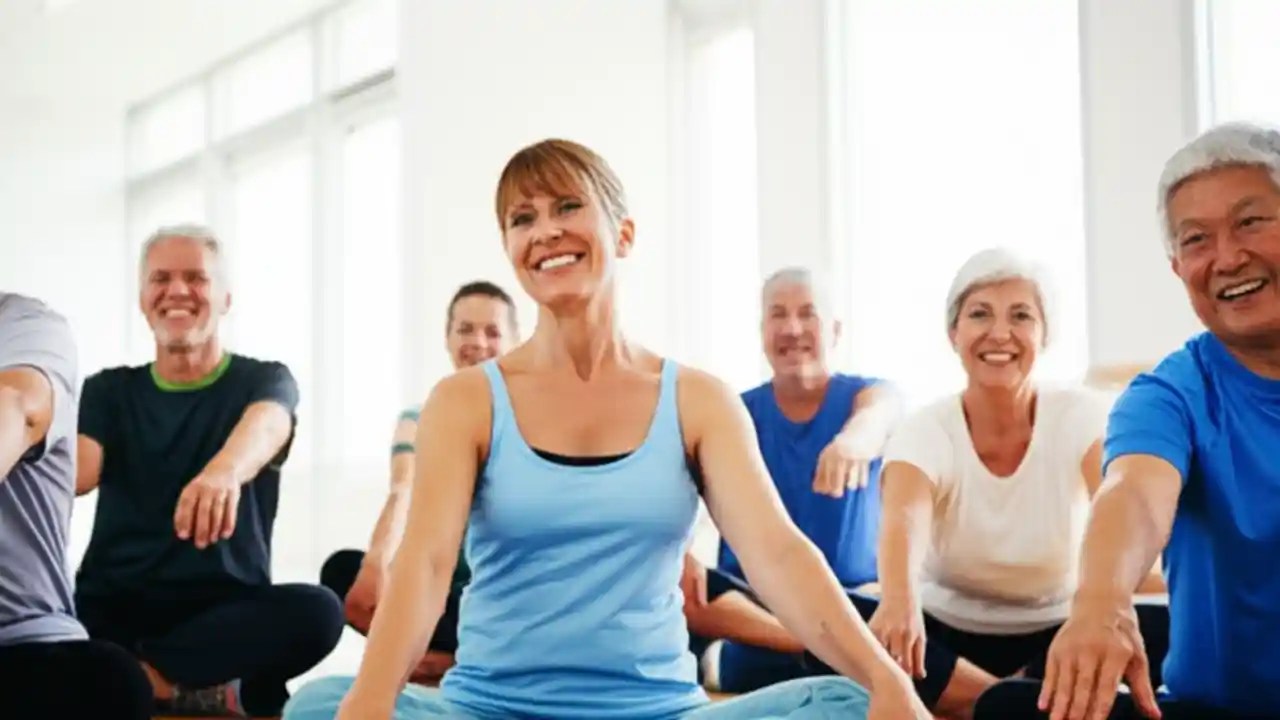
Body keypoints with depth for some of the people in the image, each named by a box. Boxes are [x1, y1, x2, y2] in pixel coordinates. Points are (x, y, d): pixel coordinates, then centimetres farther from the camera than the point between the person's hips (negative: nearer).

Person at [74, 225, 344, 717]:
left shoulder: (263, 381, 4)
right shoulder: (107, 391, 12)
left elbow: (263, 427, -21)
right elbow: (78, 468, -9)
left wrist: (226, 470, -47)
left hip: (227, 607, -1)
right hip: (113, 609, 2)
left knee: (316, 610, -32)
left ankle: (136, 676, -23)